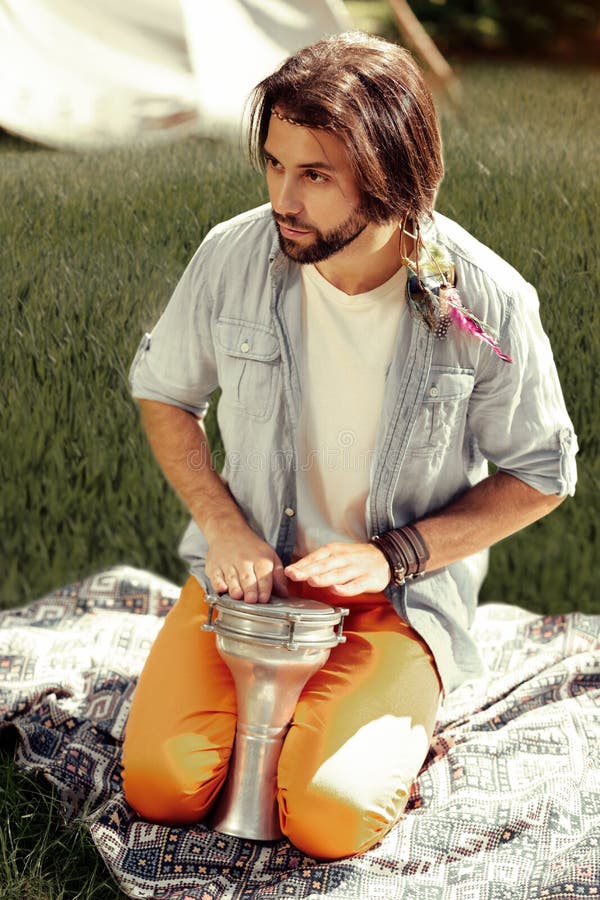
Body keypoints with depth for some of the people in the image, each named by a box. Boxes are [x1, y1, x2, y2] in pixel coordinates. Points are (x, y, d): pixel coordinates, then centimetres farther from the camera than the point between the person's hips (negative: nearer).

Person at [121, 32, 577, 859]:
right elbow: (163, 392, 7)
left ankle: (399, 723, 12)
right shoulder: (233, 257, -12)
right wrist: (221, 521, -9)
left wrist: (393, 555, -16)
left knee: (328, 820, -22)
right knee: (160, 785, -14)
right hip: (247, 572, 3)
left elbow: (541, 475, -4)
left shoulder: (486, 305, -18)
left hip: (401, 598, -2)